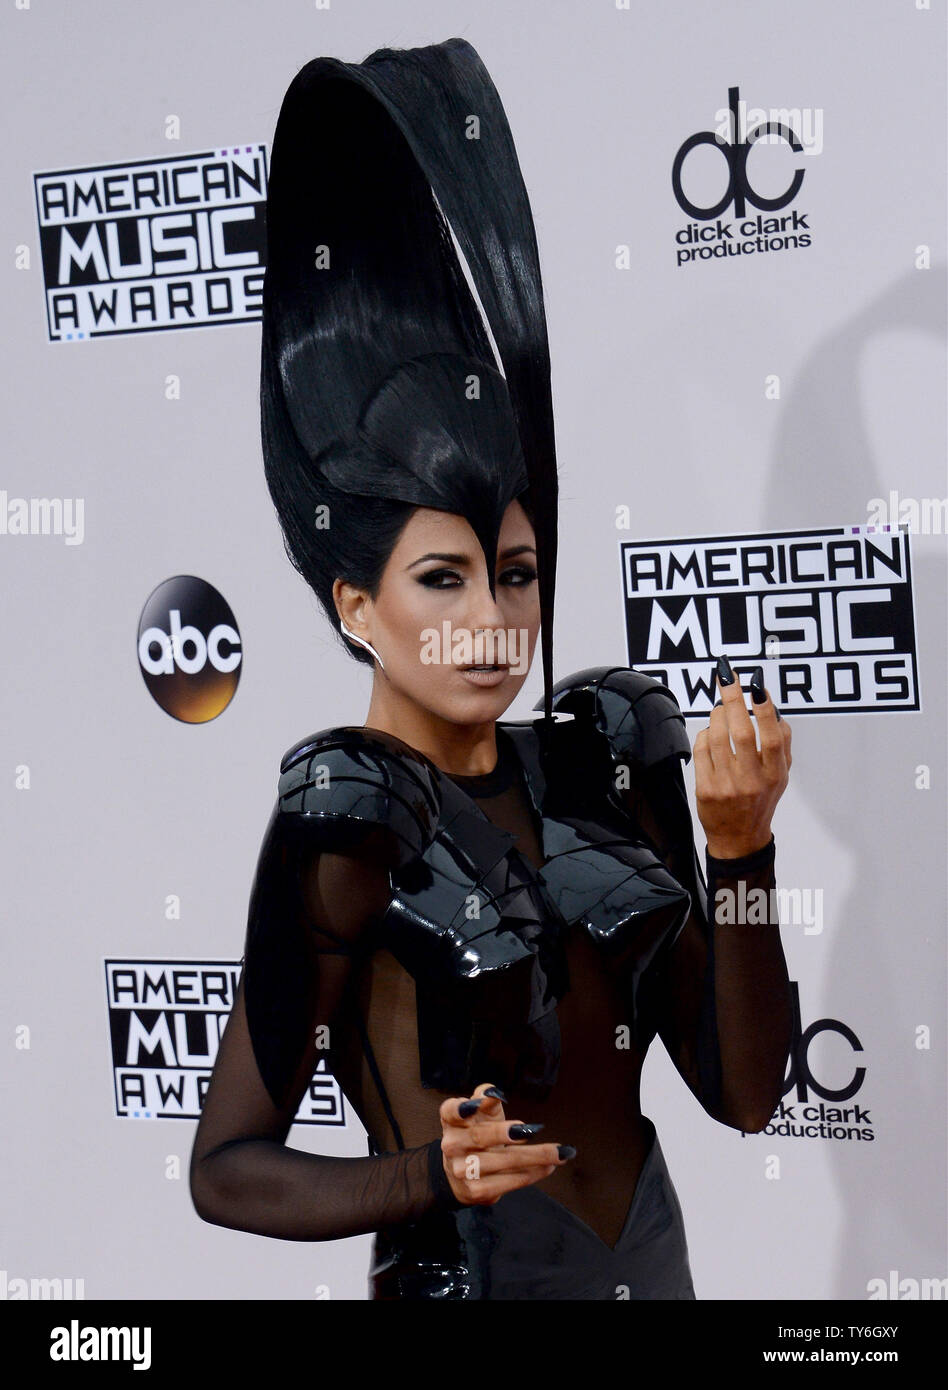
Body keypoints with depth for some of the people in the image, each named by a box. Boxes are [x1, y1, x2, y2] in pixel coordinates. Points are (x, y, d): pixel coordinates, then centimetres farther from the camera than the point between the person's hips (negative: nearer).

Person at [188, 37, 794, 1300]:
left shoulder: (600, 763, -1)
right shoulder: (346, 828, -15)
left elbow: (742, 1092, -2)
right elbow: (226, 1167, -10)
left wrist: (741, 850, -13)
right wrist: (427, 1177, -26)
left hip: (655, 1269, 5)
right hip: (468, 1279, -5)